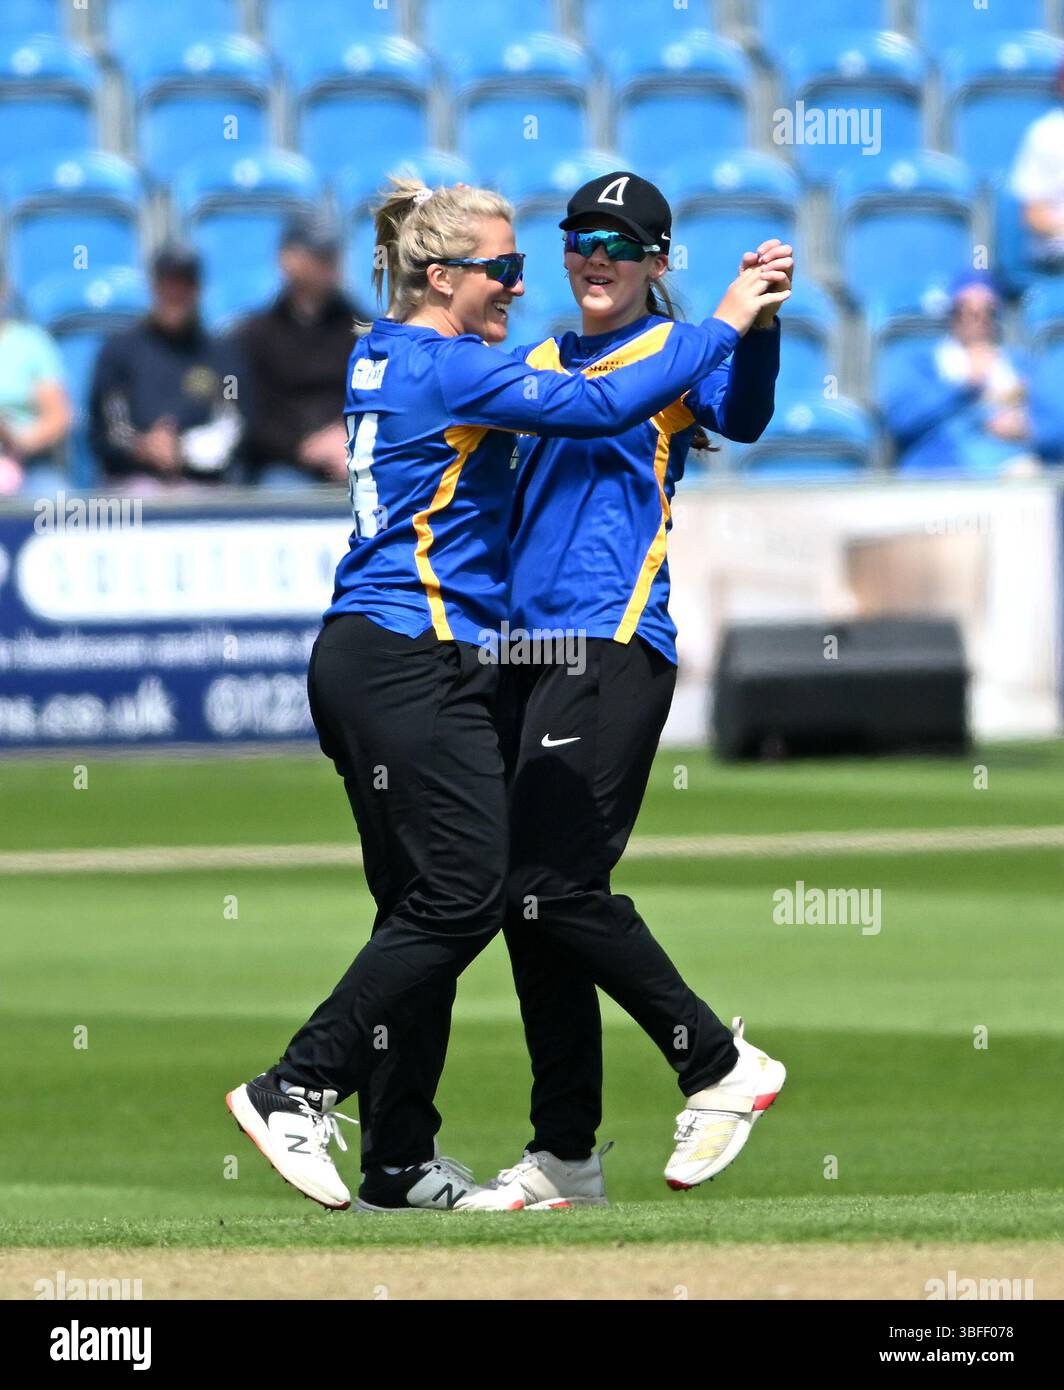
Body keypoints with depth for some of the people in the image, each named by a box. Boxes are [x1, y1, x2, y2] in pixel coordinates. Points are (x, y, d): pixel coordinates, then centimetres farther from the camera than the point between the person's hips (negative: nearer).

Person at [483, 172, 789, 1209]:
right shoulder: (537, 362, 21)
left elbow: (740, 415, -19)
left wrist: (759, 319, -38)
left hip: (615, 647, -7)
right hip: (525, 648, 7)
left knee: (554, 887, -16)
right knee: (528, 899, 5)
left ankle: (720, 1066, -1)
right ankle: (564, 1158, 9)